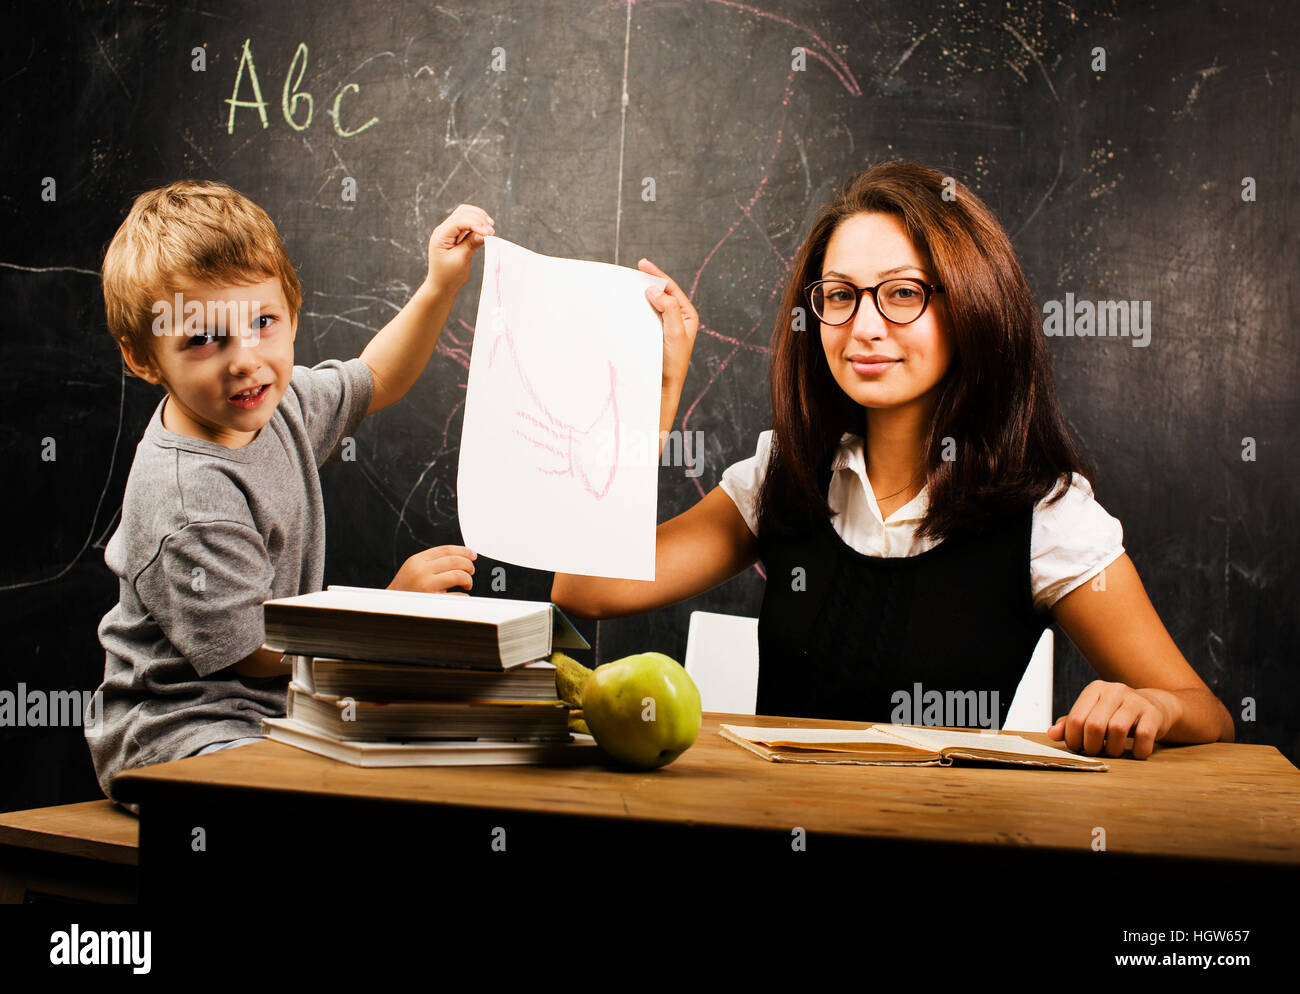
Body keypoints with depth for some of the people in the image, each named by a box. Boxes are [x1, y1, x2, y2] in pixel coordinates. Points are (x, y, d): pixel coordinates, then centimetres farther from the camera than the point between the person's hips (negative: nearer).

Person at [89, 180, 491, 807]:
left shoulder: (278, 404, 1)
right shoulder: (188, 501, -26)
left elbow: (373, 380, 22)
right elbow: (257, 653, -19)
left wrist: (439, 289, 11)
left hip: (274, 712, 9)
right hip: (181, 738, -8)